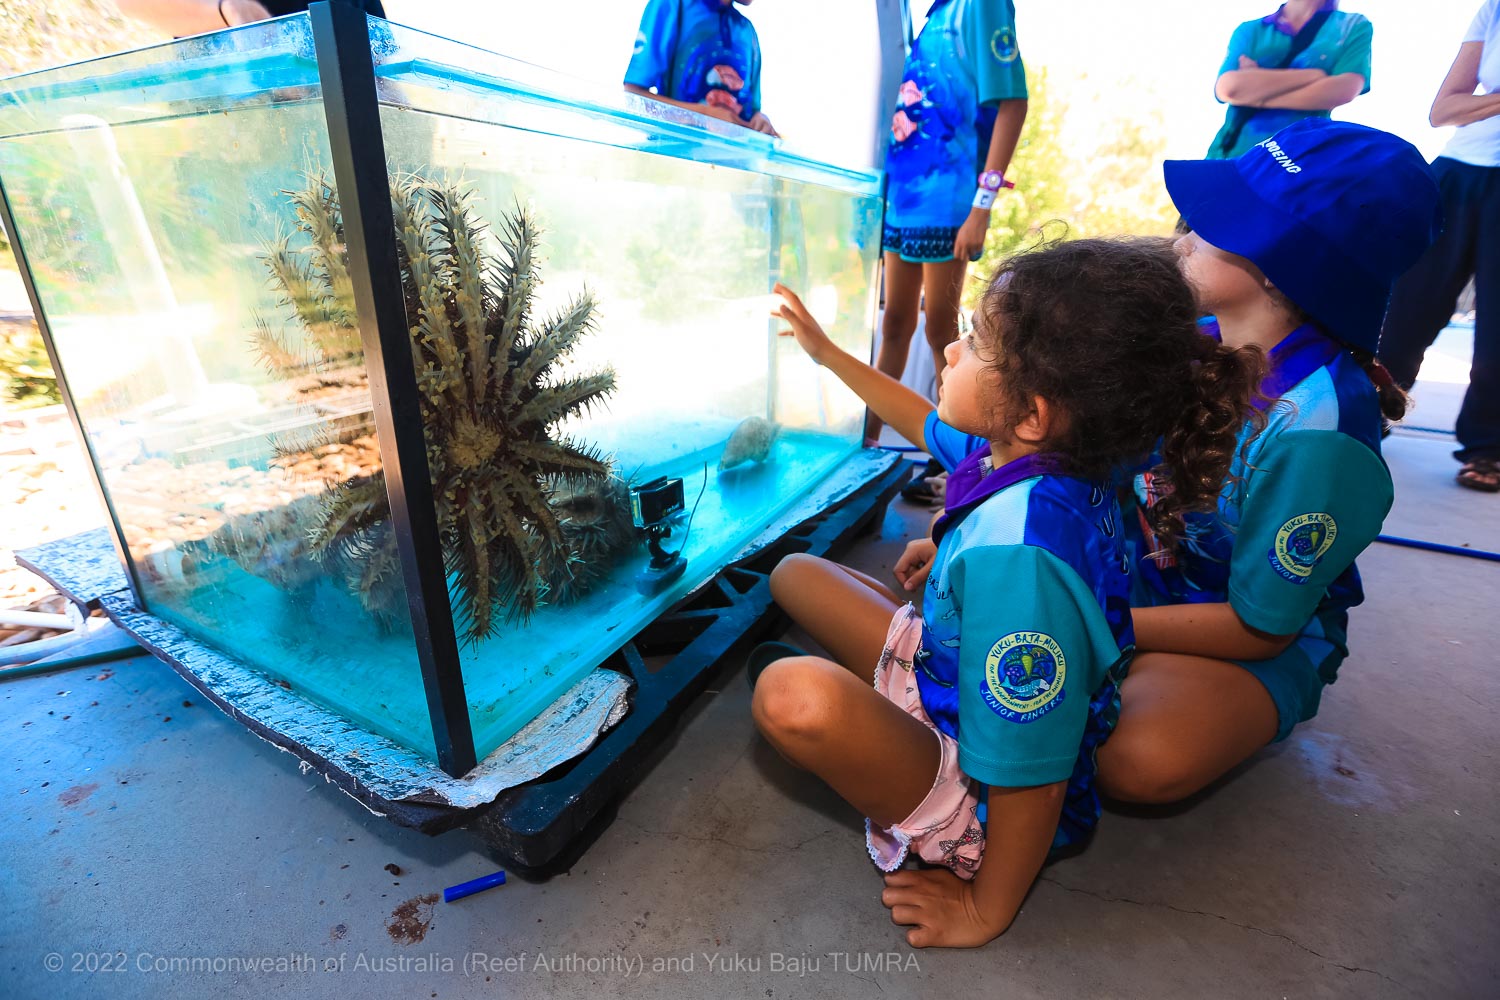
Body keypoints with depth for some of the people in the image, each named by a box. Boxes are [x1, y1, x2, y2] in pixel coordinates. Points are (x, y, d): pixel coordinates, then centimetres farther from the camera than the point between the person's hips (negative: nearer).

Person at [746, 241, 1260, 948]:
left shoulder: (1016, 558, -40)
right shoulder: (1030, 455, -12)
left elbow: (1033, 776, -31)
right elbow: (928, 423, 10)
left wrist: (986, 912, -13)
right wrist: (825, 351, 18)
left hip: (984, 795, -7)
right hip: (948, 685, 7)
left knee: (794, 697, -37)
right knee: (794, 573, 8)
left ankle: (942, 834, -8)